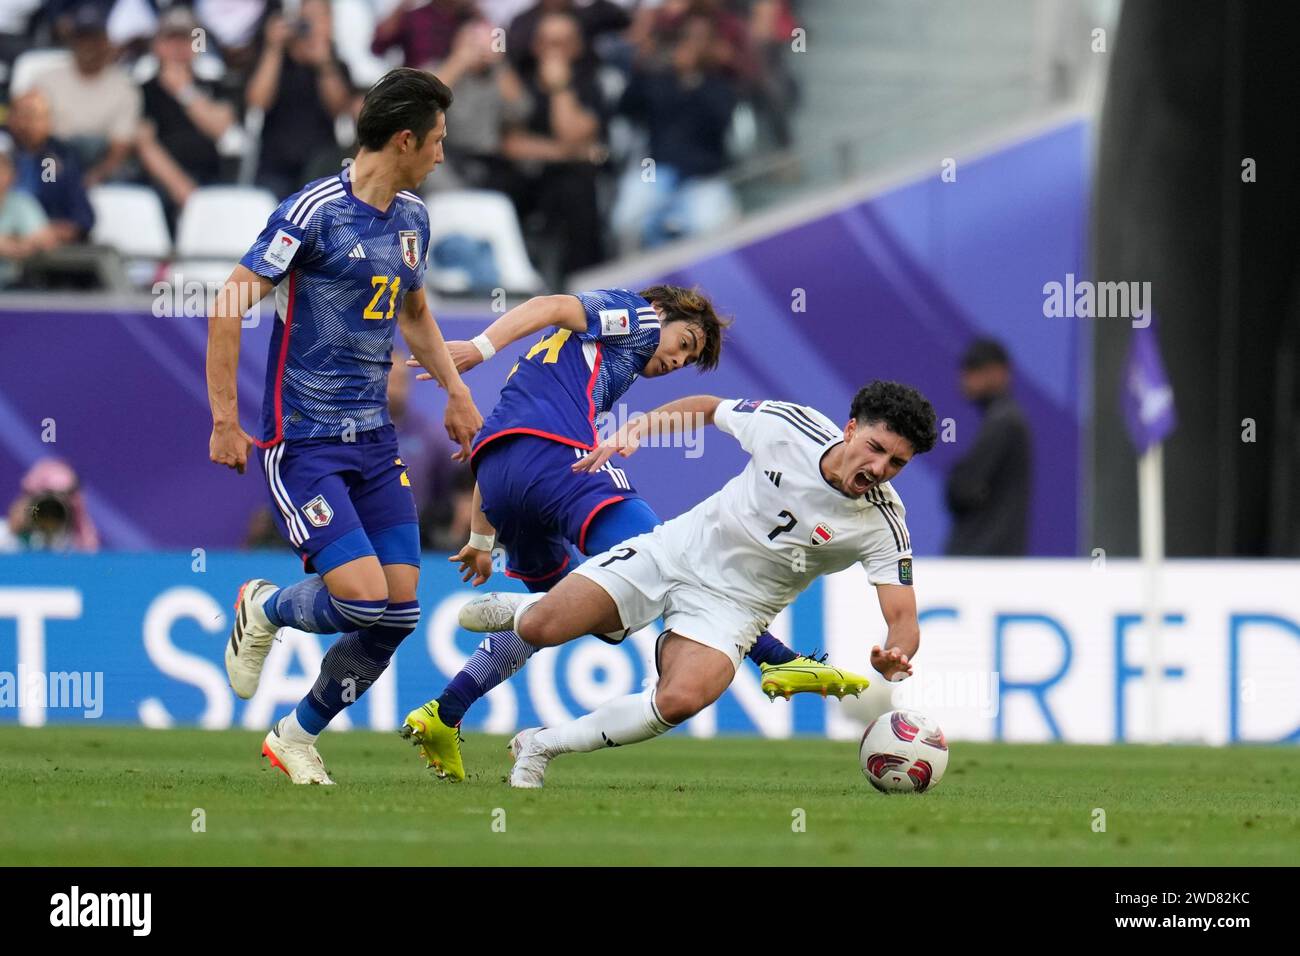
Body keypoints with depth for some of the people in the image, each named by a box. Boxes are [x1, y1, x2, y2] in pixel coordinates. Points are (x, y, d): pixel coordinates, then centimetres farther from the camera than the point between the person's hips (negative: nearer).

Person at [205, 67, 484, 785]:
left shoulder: (411, 216, 11)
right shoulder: (314, 212, -14)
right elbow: (229, 306, -13)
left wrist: (454, 390, 19)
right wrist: (225, 422, -15)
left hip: (375, 441, 8)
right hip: (303, 442, -8)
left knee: (399, 613, -1)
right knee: (362, 599, -19)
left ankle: (296, 737, 19)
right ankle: (264, 609, 15)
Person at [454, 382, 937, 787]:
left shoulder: (883, 524, -19)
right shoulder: (789, 425, -15)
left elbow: (904, 620, -21)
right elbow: (708, 407, 4)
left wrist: (894, 659, -44)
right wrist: (637, 427, -9)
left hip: (733, 604, -1)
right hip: (675, 550, 1)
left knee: (681, 700, -31)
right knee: (538, 630, -14)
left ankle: (543, 745, -9)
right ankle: (522, 607, 27)